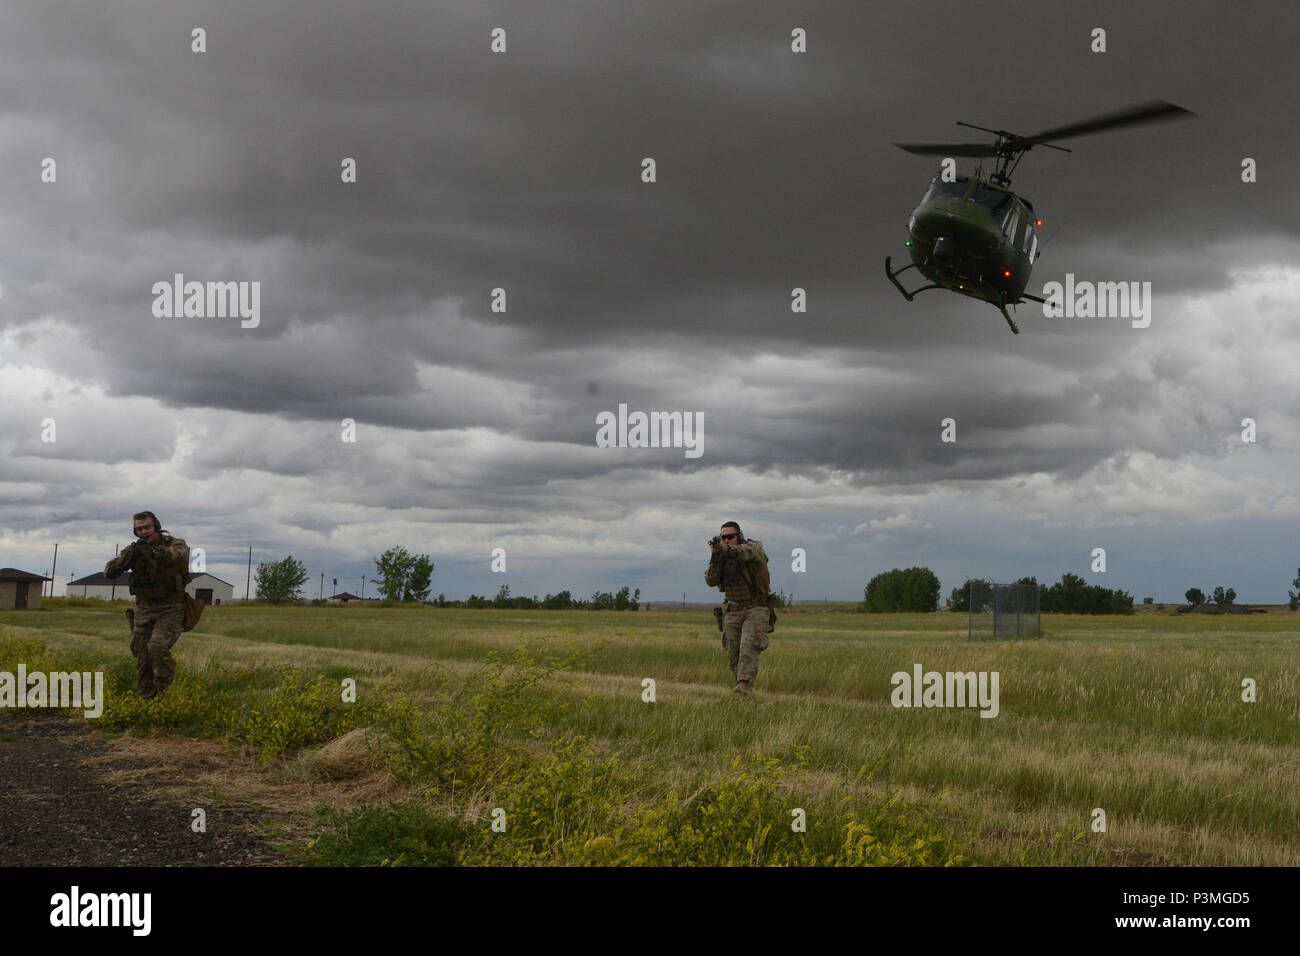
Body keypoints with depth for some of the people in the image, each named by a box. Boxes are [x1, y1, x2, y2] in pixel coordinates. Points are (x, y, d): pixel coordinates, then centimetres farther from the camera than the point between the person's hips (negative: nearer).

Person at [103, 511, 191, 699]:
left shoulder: (176, 544, -6)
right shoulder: (134, 549, 4)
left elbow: (179, 556, -32)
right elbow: (109, 573, -6)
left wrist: (156, 551, -48)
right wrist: (126, 559, -25)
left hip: (170, 610, -4)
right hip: (144, 610, 4)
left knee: (157, 647, -21)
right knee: (141, 654, 0)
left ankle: (165, 693, -9)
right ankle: (147, 698, 13)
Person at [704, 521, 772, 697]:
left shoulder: (754, 548, -9)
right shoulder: (721, 557, 4)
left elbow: (748, 552, -34)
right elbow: (710, 581, -8)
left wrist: (728, 549, -52)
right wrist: (715, 556, -21)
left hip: (755, 610, -5)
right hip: (733, 611, 5)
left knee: (748, 648, -21)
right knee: (733, 656, 5)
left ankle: (745, 687, -28)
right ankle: (743, 684, 20)